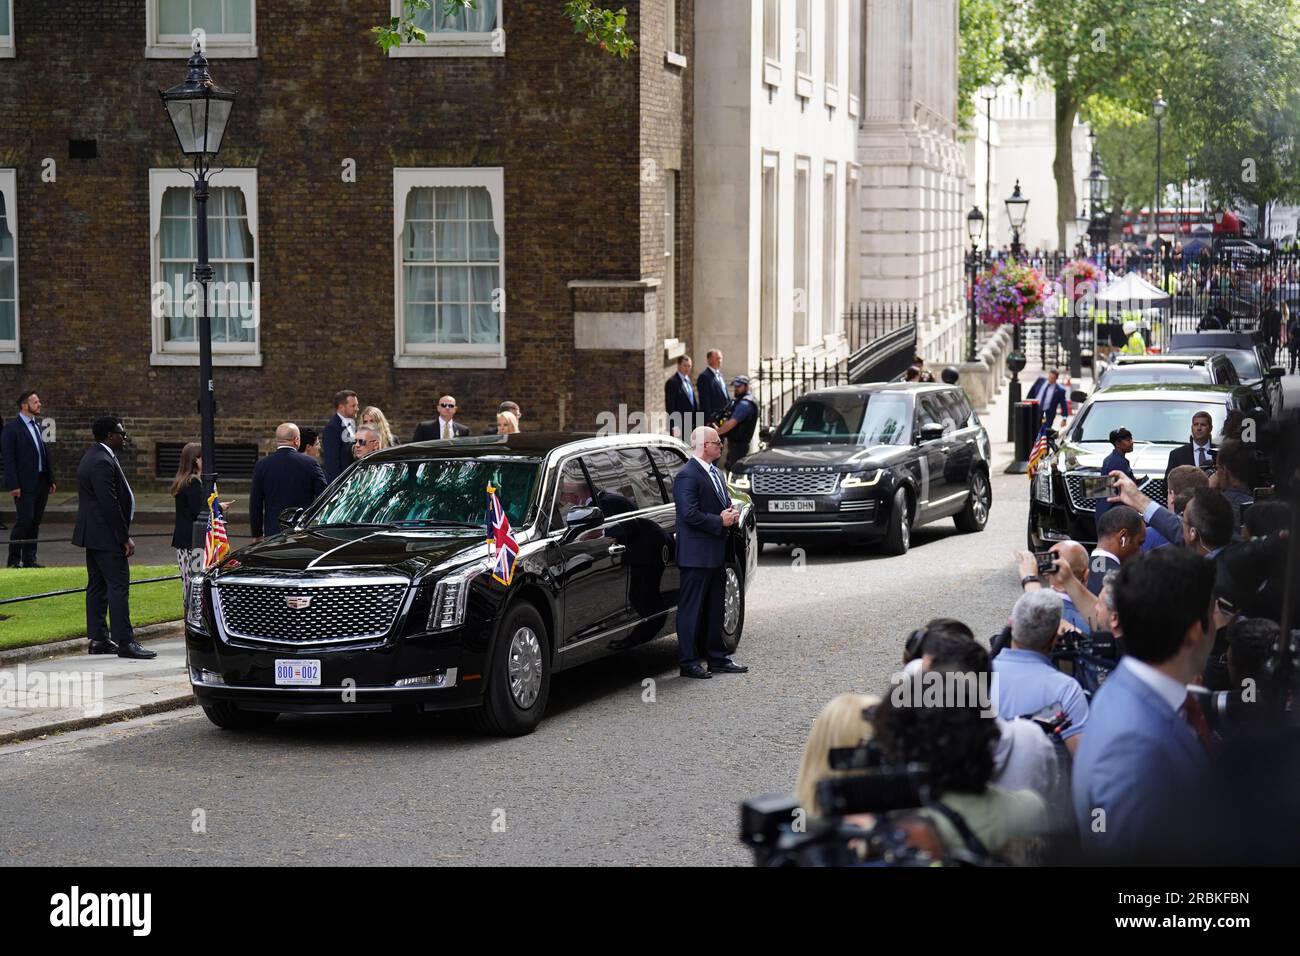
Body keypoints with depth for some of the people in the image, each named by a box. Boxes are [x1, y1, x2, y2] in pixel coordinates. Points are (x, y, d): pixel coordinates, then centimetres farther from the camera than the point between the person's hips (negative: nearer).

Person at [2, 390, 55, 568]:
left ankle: (29, 559, 13)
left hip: (41, 482, 7)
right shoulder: (12, 427, -8)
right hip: (24, 484, -7)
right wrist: (13, 485, -17)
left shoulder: (38, 425, 15)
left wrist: (51, 479, 14)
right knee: (25, 519, -10)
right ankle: (14, 559, 0)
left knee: (35, 521, 8)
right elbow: (8, 458, -12)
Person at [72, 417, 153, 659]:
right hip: (106, 536, -11)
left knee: (97, 586, 13)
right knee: (118, 586, -11)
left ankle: (98, 639, 17)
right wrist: (125, 537, -18)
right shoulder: (103, 462, -20)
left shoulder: (93, 457, 15)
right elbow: (109, 504, -23)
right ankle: (125, 643, -12)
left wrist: (122, 534, 20)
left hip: (93, 535, 11)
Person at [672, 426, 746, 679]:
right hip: (696, 553, -10)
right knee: (692, 608, -3)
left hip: (715, 553, 10)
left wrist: (732, 513, 3)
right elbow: (690, 514, -23)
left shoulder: (714, 473, 15)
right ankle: (689, 662, 1)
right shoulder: (687, 475, -15)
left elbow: (724, 502, 25)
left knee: (714, 608, 15)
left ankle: (716, 657, 22)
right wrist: (720, 521, -17)